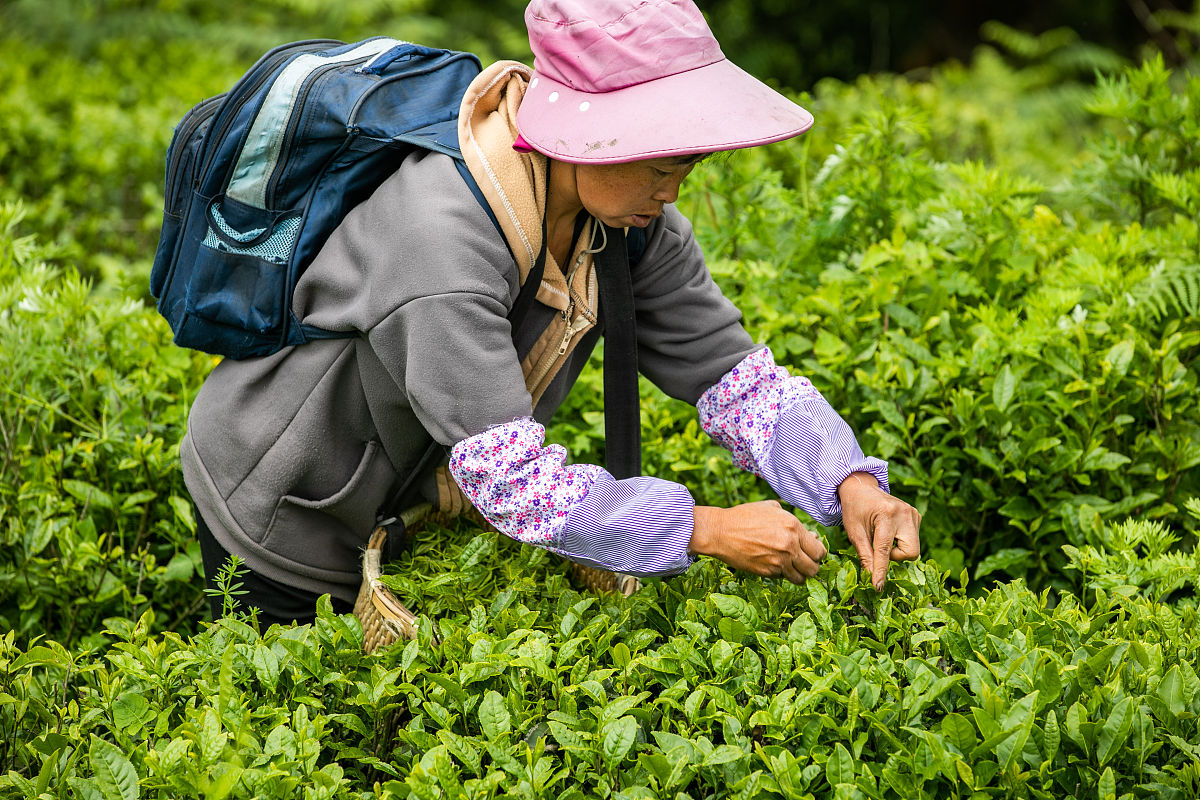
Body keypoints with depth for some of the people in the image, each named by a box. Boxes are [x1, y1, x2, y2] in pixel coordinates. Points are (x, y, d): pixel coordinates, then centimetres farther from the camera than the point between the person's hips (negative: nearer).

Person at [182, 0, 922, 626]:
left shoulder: (627, 211, -16)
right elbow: (510, 479, -41)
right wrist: (706, 529, -41)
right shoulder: (439, 233, -40)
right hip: (282, 528, -7)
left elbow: (731, 372, -12)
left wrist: (851, 483, -29)